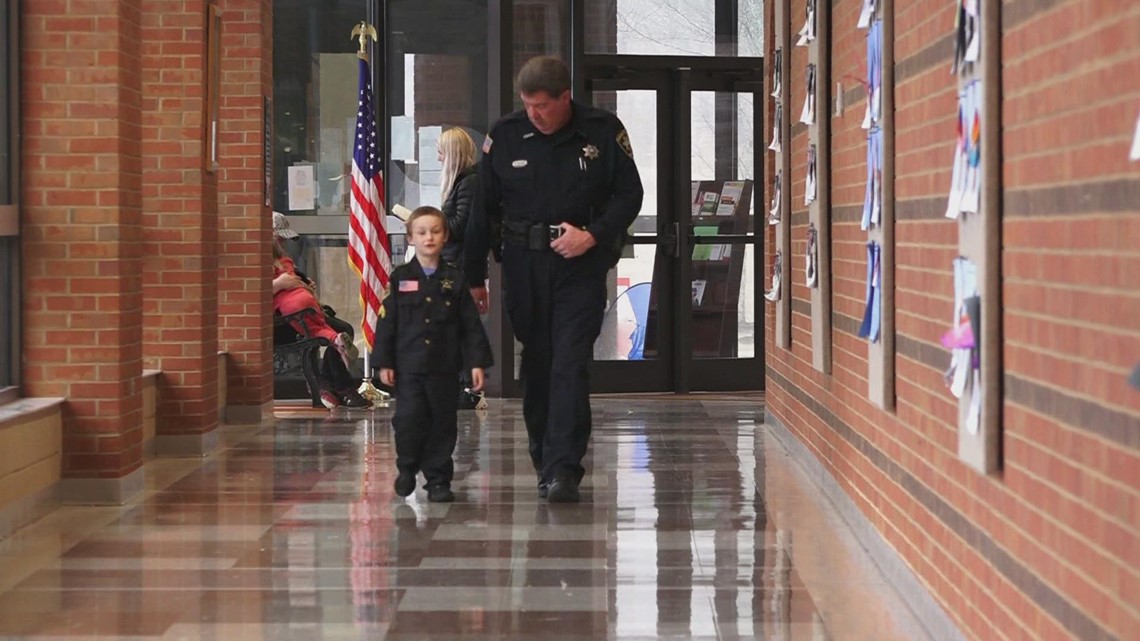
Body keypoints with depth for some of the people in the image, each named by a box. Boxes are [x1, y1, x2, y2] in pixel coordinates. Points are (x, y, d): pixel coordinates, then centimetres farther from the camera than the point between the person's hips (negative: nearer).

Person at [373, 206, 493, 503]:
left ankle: (438, 480, 14)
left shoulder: (454, 279, 5)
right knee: (408, 420, -6)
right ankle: (407, 468, 18)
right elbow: (386, 322, 2)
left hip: (444, 367, 1)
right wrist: (384, 362, -2)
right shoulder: (400, 278, 3)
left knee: (443, 423, 4)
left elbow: (471, 325, 5)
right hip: (408, 365, -1)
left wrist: (477, 362, 0)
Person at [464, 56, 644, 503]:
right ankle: (545, 464, 19)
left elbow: (629, 194, 4)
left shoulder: (604, 131, -1)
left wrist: (593, 235, -12)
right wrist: (475, 276, 7)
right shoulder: (505, 136, 3)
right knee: (536, 365, 8)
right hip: (523, 264, 2)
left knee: (570, 366, -10)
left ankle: (564, 469, -12)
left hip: (580, 266, -2)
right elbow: (483, 207, 7)